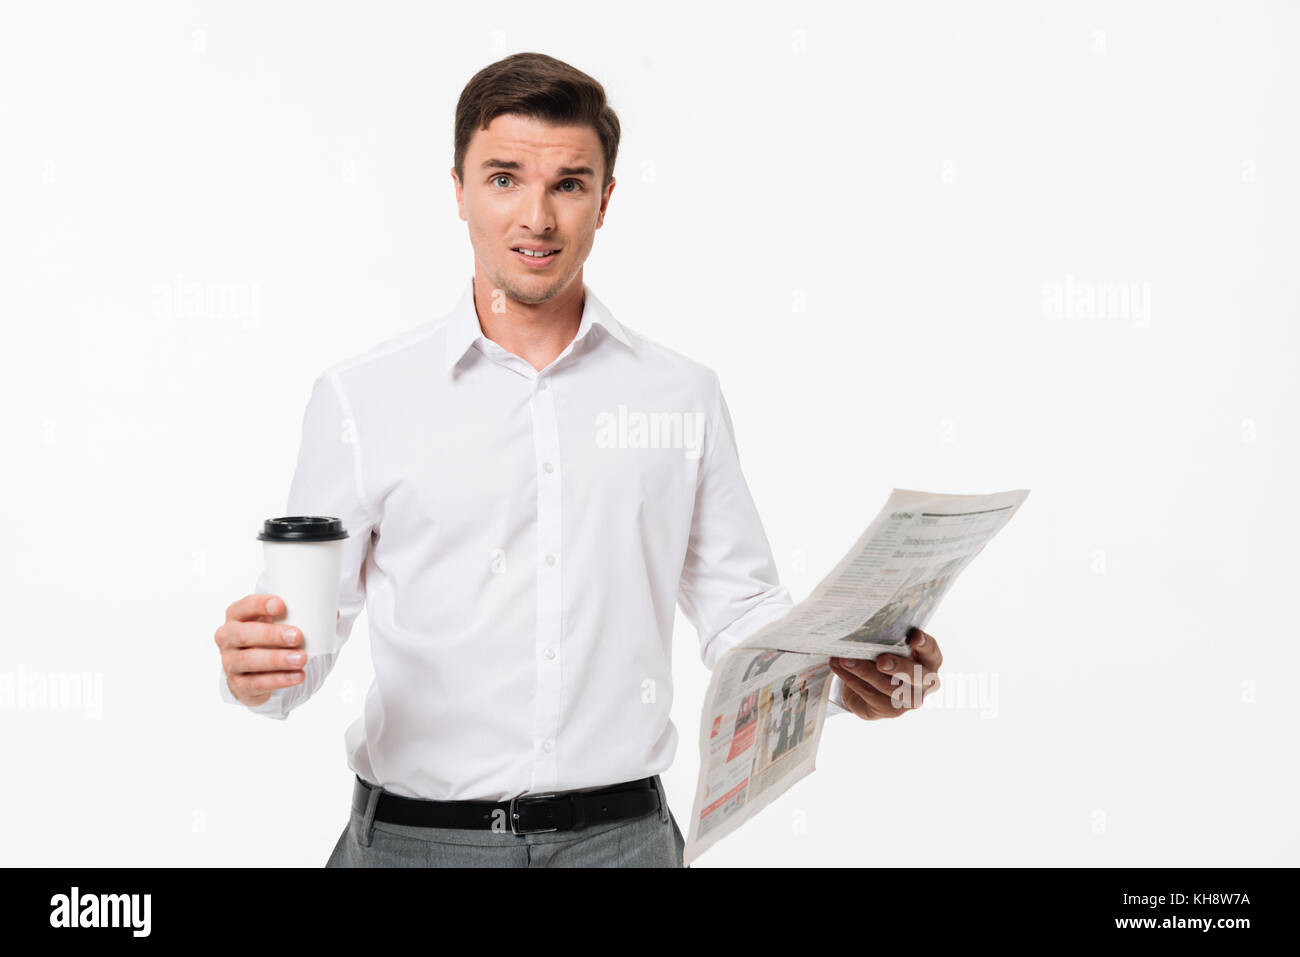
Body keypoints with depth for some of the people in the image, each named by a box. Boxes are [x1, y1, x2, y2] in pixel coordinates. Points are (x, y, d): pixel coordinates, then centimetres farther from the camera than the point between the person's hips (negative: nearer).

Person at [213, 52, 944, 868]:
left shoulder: (684, 394, 5)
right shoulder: (362, 397, -1)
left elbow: (740, 609, 7)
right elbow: (307, 630, 0)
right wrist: (256, 667, -21)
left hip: (621, 834, 1)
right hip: (417, 837, -1)